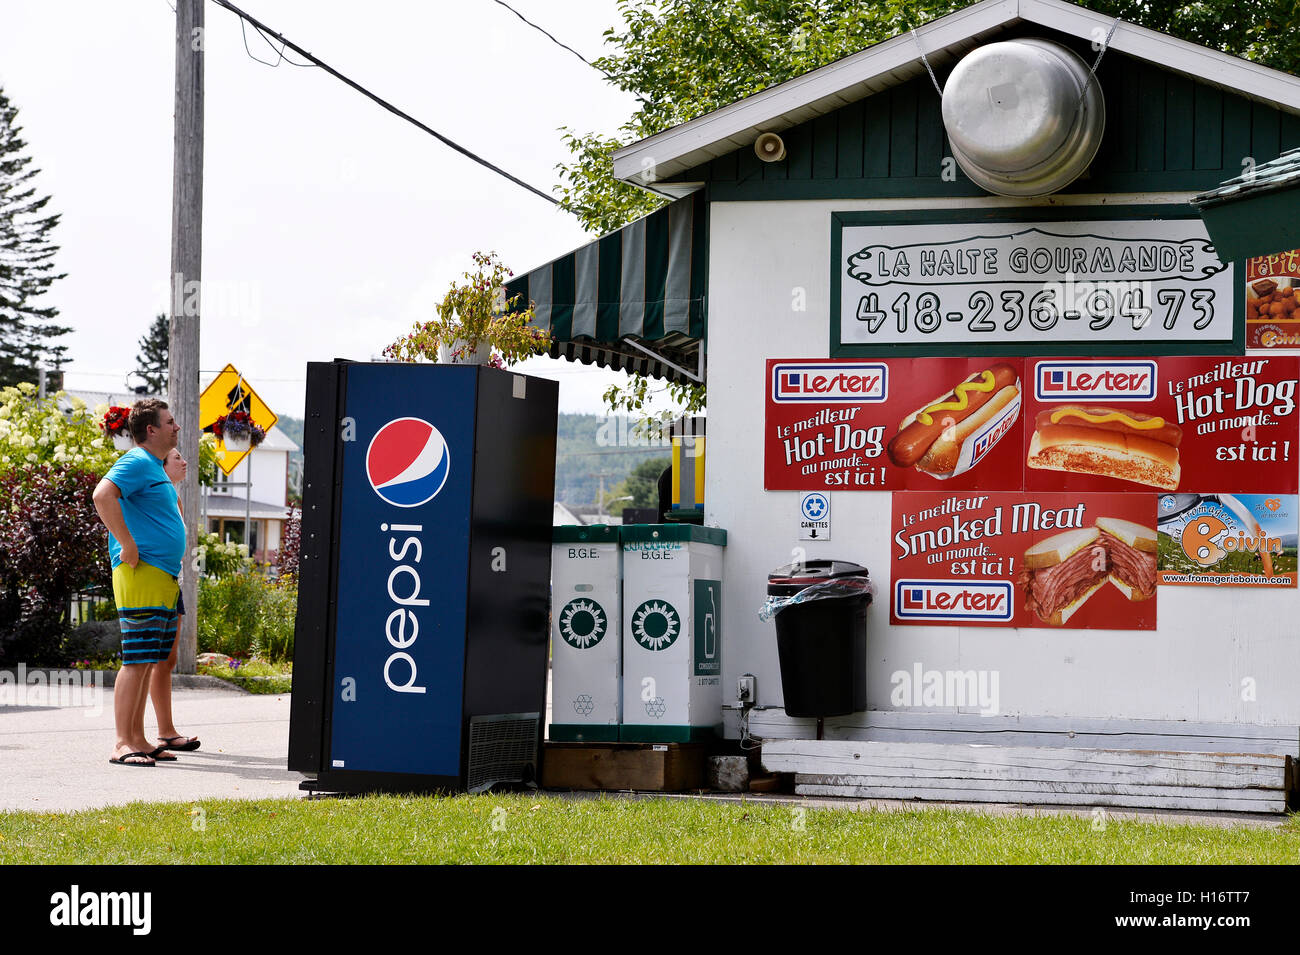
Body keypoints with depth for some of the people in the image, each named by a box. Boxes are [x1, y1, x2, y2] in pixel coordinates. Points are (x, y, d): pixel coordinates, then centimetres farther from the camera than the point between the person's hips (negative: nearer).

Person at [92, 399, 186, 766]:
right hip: (141, 574, -10)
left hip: (164, 578, 10)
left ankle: (138, 739, 15)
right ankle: (123, 745, -10)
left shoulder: (155, 467, 21)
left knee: (149, 662, 11)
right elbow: (103, 495, -27)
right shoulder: (137, 462, -10)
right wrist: (128, 545, -23)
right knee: (136, 662, -10)